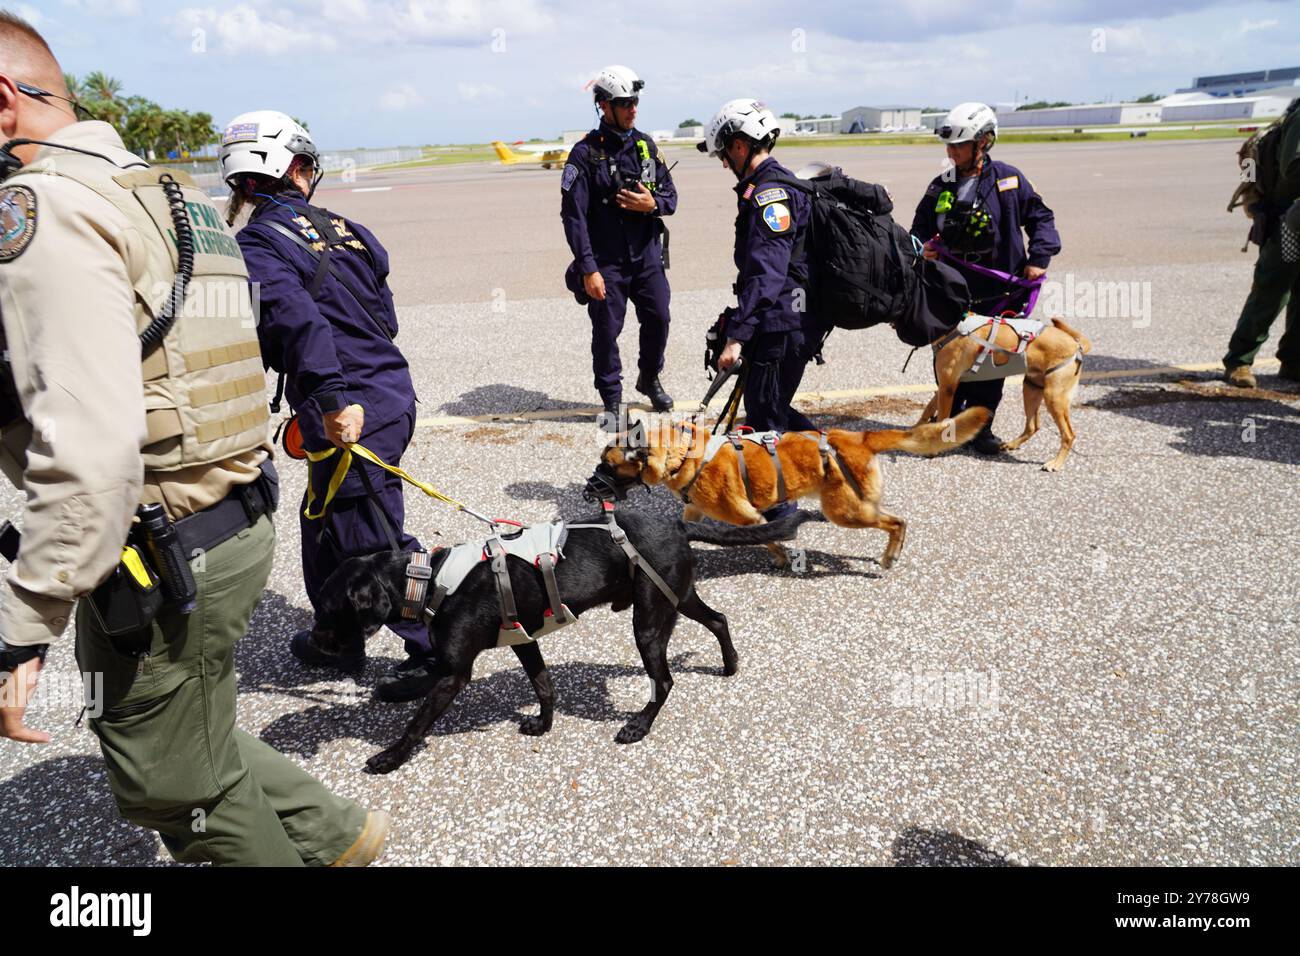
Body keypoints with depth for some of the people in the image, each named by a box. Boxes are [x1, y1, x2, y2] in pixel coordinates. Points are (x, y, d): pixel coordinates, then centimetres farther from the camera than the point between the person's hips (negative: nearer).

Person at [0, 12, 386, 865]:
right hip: (233, 523, 9)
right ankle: (333, 835, 38)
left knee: (172, 782, 12)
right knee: (192, 735, 27)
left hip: (164, 555, -9)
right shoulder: (157, 195, 15)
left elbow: (90, 448, -27)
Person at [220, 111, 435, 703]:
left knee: (374, 543, 5)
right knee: (324, 520, 23)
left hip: (350, 413, -8)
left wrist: (332, 397, -31)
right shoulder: (341, 227, 11)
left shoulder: (257, 245, -10)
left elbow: (298, 319, -27)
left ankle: (437, 653, 17)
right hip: (392, 389, 8)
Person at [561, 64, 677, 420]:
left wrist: (653, 204, -13)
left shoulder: (646, 145, 7)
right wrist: (588, 269, -17)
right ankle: (612, 400, 17)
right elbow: (573, 215, -12)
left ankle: (650, 378, 34)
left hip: (647, 253, 5)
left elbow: (670, 195, 12)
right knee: (606, 331, 2)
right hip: (606, 261, -4)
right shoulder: (586, 153, -9)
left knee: (658, 318, 9)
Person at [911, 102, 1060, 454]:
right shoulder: (941, 186, 8)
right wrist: (922, 247, -5)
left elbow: (1040, 217, 7)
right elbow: (919, 228, 17)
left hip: (998, 293, -2)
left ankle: (980, 426, 15)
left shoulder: (1008, 179, 0)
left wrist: (1039, 257, -5)